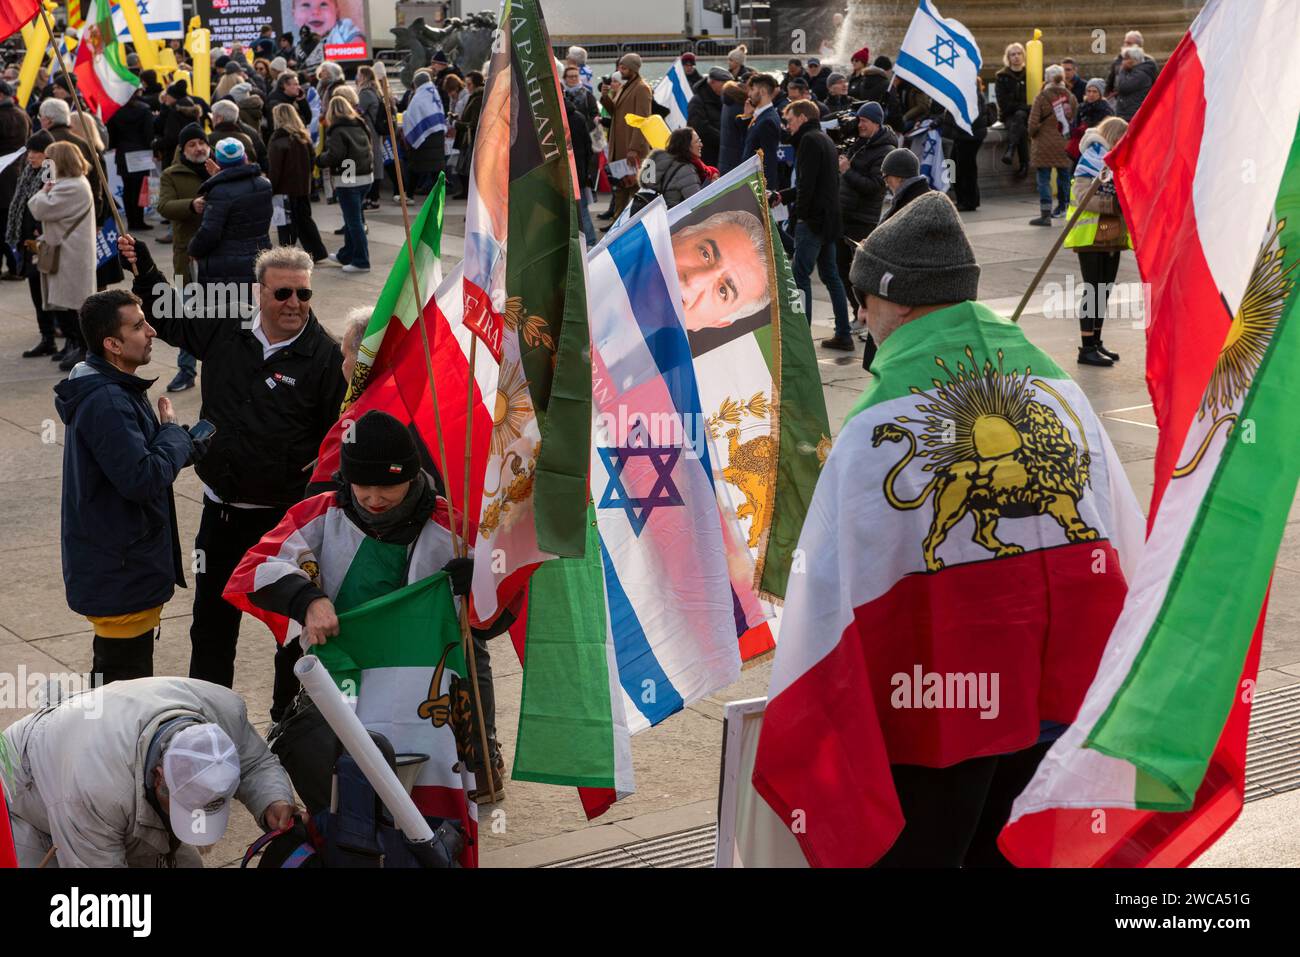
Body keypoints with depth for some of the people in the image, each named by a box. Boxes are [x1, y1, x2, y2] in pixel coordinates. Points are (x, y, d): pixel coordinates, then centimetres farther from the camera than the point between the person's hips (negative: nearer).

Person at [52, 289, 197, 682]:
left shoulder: (116, 389, 10)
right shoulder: (105, 402, -25)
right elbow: (143, 479, -30)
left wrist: (186, 444, 1)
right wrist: (172, 431, -14)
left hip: (117, 571, 11)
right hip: (121, 577, -11)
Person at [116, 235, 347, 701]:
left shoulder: (325, 356, -13)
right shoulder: (226, 331, 0)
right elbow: (168, 316, 19)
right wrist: (143, 267, 7)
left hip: (288, 517, -5)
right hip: (221, 509, 5)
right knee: (211, 619, 17)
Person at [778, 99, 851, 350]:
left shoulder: (809, 140, -10)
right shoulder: (825, 140, 20)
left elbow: (807, 182, -19)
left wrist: (799, 212, -14)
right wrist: (782, 196, 21)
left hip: (813, 218, -10)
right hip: (830, 219, 10)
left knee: (800, 275, -8)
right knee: (830, 275, 12)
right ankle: (843, 335, 13)